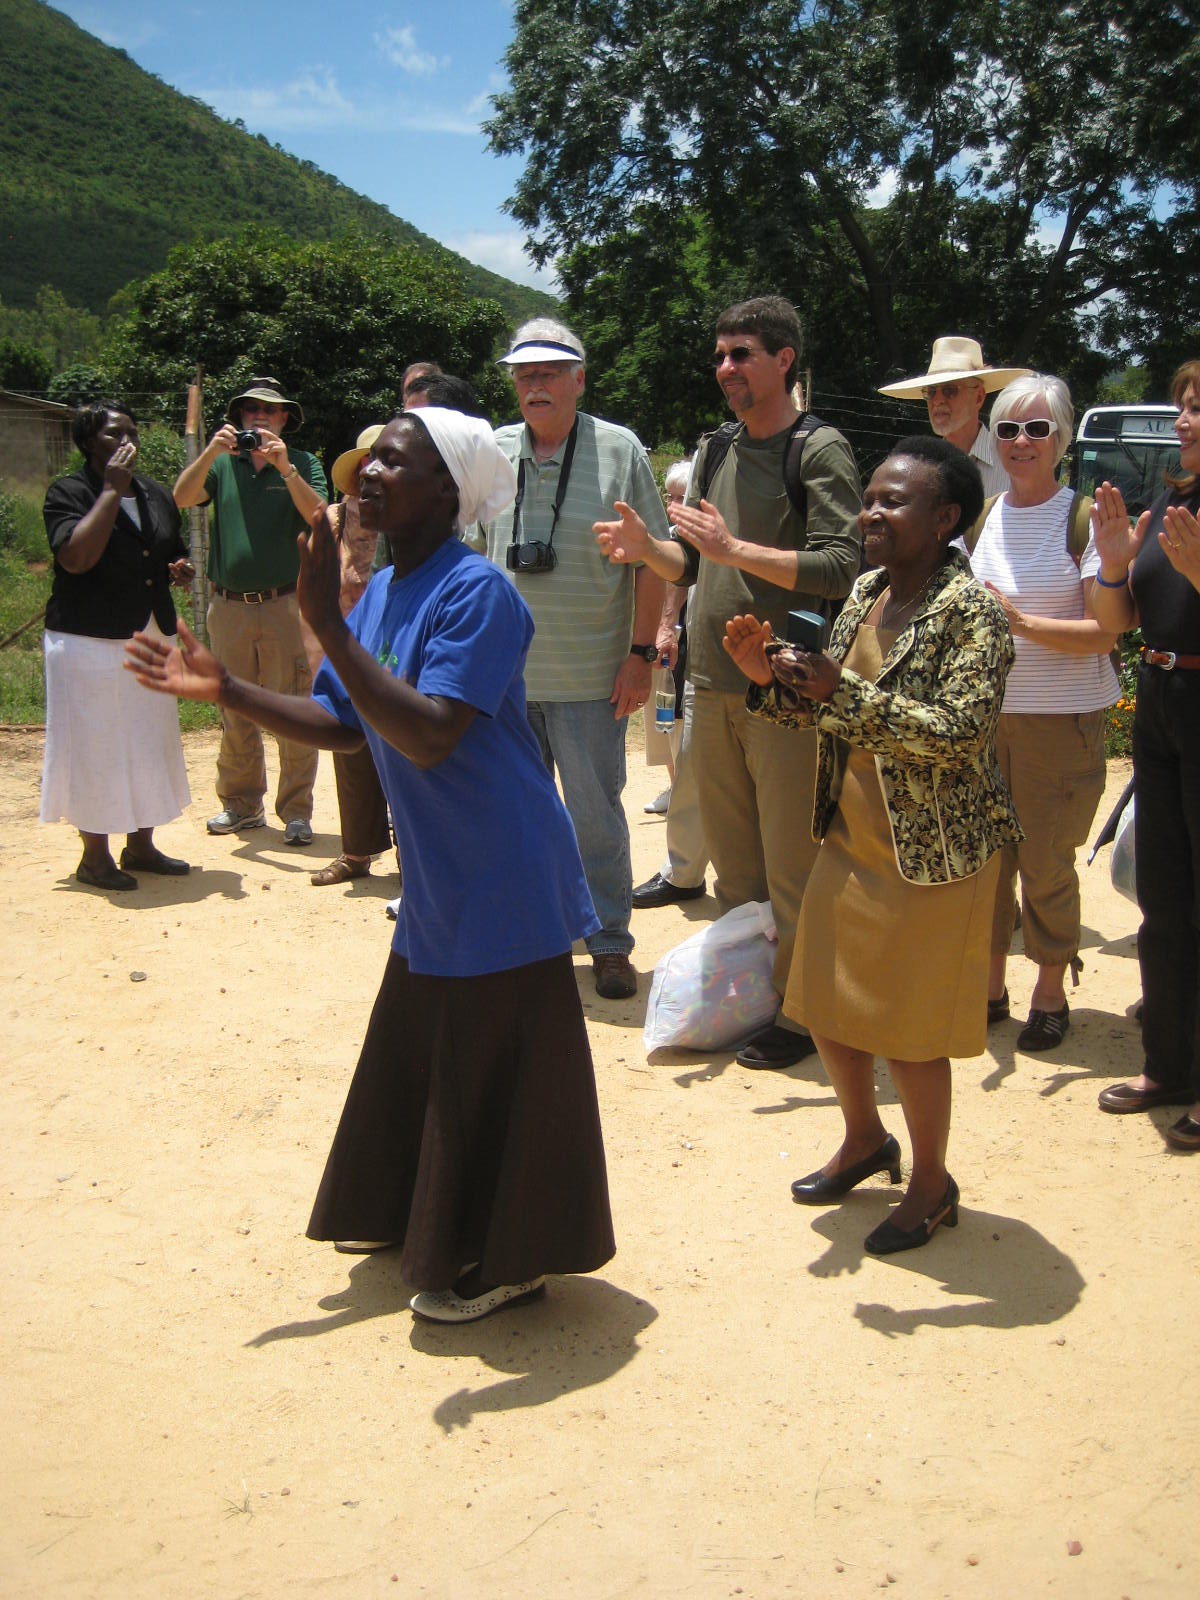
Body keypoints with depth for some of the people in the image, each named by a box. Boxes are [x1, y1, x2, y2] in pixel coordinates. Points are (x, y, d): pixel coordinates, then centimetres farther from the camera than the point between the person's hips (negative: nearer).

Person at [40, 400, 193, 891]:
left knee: (149, 743, 11)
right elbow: (77, 557, -22)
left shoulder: (156, 495, 14)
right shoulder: (67, 493, -6)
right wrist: (112, 490, -19)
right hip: (89, 642, -7)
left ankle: (140, 846, 24)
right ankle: (95, 856, 10)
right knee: (94, 745, -1)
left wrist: (183, 570, 2)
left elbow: (175, 557, 27)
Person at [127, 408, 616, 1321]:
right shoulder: (381, 593, 8)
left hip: (502, 885, -9)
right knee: (414, 1057, 20)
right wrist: (224, 691, 2)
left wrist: (328, 628, -32)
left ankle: (503, 1263, 18)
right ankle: (418, 1216, 39)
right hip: (436, 883, 9)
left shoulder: (475, 593, -20)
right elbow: (344, 726, 11)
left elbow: (429, 736, -30)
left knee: (493, 1071, 2)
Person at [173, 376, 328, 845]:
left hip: (284, 604, -3)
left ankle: (296, 811, 3)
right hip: (229, 607, 3)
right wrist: (210, 452, -18)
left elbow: (317, 515, -11)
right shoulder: (222, 464, 10)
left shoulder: (302, 464, 5)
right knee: (234, 711, 10)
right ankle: (240, 804, 21)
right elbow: (181, 498, -5)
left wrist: (285, 467, -23)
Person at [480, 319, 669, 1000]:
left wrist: (641, 652, -7)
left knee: (596, 814, 4)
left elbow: (652, 560, -2)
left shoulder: (620, 451, -3)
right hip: (505, 673, 4)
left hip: (591, 675, -3)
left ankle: (609, 942, 18)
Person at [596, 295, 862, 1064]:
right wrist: (647, 548, -1)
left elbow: (841, 569, -16)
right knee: (732, 864, 15)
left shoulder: (819, 449, -6)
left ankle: (797, 1012, 11)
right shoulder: (718, 449, 15)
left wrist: (735, 548, -20)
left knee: (791, 871, 0)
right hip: (713, 685, 7)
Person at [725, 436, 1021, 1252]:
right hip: (848, 843, 8)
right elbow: (821, 708, 12)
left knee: (907, 1031, 4)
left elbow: (961, 732, -26)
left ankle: (932, 1183, 27)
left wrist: (846, 694, -31)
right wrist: (769, 676, -7)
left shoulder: (972, 608, -17)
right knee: (829, 1007, 17)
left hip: (931, 857, -7)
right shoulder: (867, 592, 7)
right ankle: (865, 1139, 42)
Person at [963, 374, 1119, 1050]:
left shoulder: (1085, 519, -7)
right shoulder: (982, 520, 9)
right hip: (984, 715, 5)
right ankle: (991, 987, 23)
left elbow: (1106, 633, -13)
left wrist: (1021, 622, -24)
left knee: (1045, 866, 2)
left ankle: (1051, 995, 20)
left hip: (1060, 721, -5)